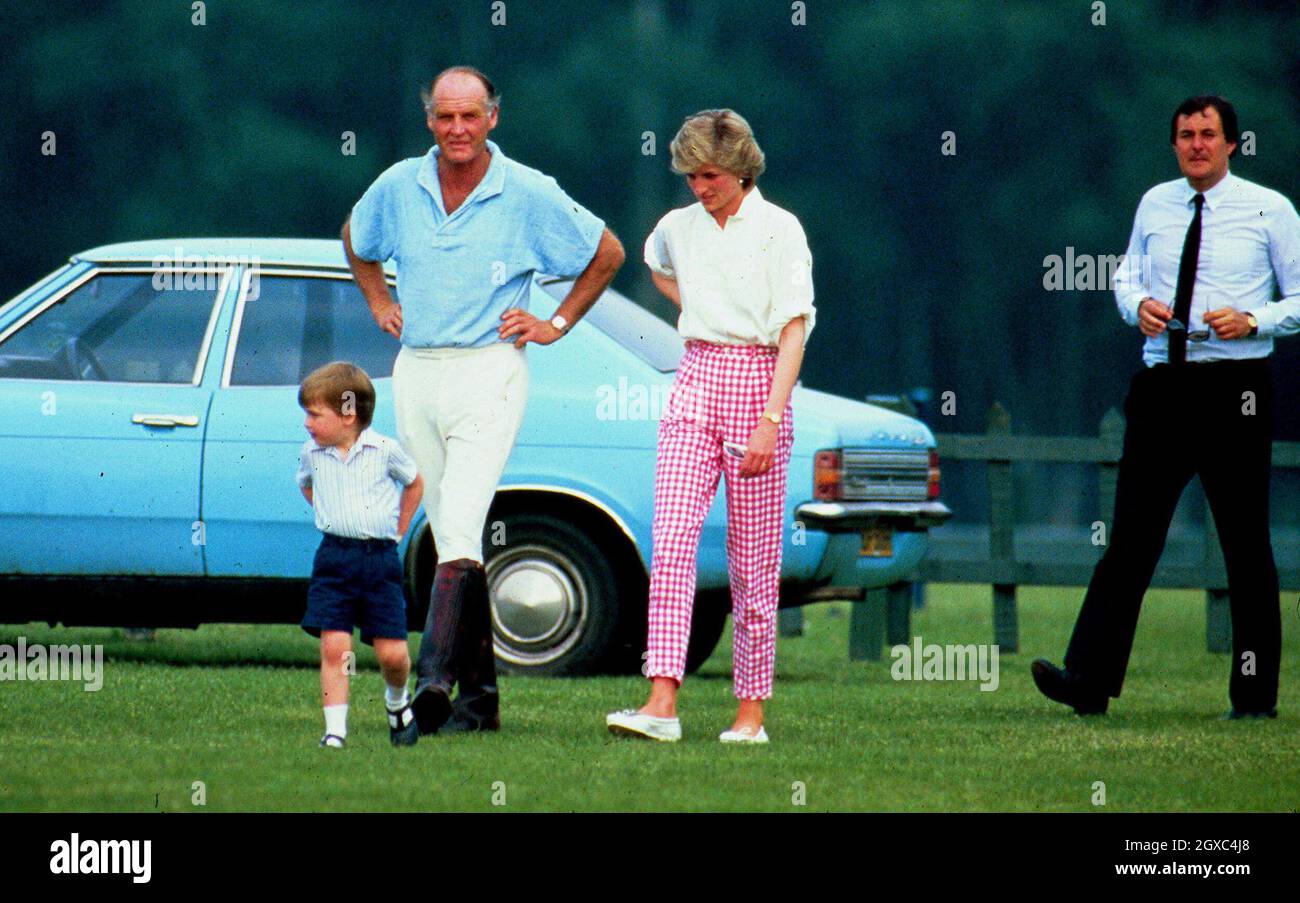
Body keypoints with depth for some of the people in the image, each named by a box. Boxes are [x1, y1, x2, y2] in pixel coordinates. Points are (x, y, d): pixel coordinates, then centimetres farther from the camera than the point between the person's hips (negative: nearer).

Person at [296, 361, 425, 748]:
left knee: (392, 652, -3)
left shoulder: (385, 450, -3)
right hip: (334, 559, 2)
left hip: (380, 559, -2)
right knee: (334, 646, -9)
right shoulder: (312, 454, 4)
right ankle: (335, 729, -6)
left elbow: (414, 483, 16)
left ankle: (397, 701, 28)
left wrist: (398, 530, 16)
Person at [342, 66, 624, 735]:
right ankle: (479, 697, 12)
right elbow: (355, 240, 27)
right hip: (415, 374, 5)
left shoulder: (529, 195, -5)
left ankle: (435, 677, -29)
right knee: (450, 534, 7)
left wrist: (558, 324, 5)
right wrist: (379, 303, 17)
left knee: (460, 526, -18)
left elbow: (608, 253, 7)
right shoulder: (398, 187, 4)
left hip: (488, 373, -5)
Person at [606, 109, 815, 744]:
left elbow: (794, 329, -10)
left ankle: (751, 712, 7)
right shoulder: (678, 227, 10)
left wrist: (770, 421, -19)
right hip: (694, 382, 4)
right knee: (671, 541, -12)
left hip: (758, 386, -4)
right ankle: (662, 703, -19)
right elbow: (656, 265, 36)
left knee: (754, 559, 0)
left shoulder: (779, 229, -5)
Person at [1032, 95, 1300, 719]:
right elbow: (1127, 276, 20)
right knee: (1130, 538, -2)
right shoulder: (1155, 205, 11)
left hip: (1234, 388, -3)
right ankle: (1089, 680, -8)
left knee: (1245, 545, 2)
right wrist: (1139, 304, -2)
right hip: (1162, 383, 3)